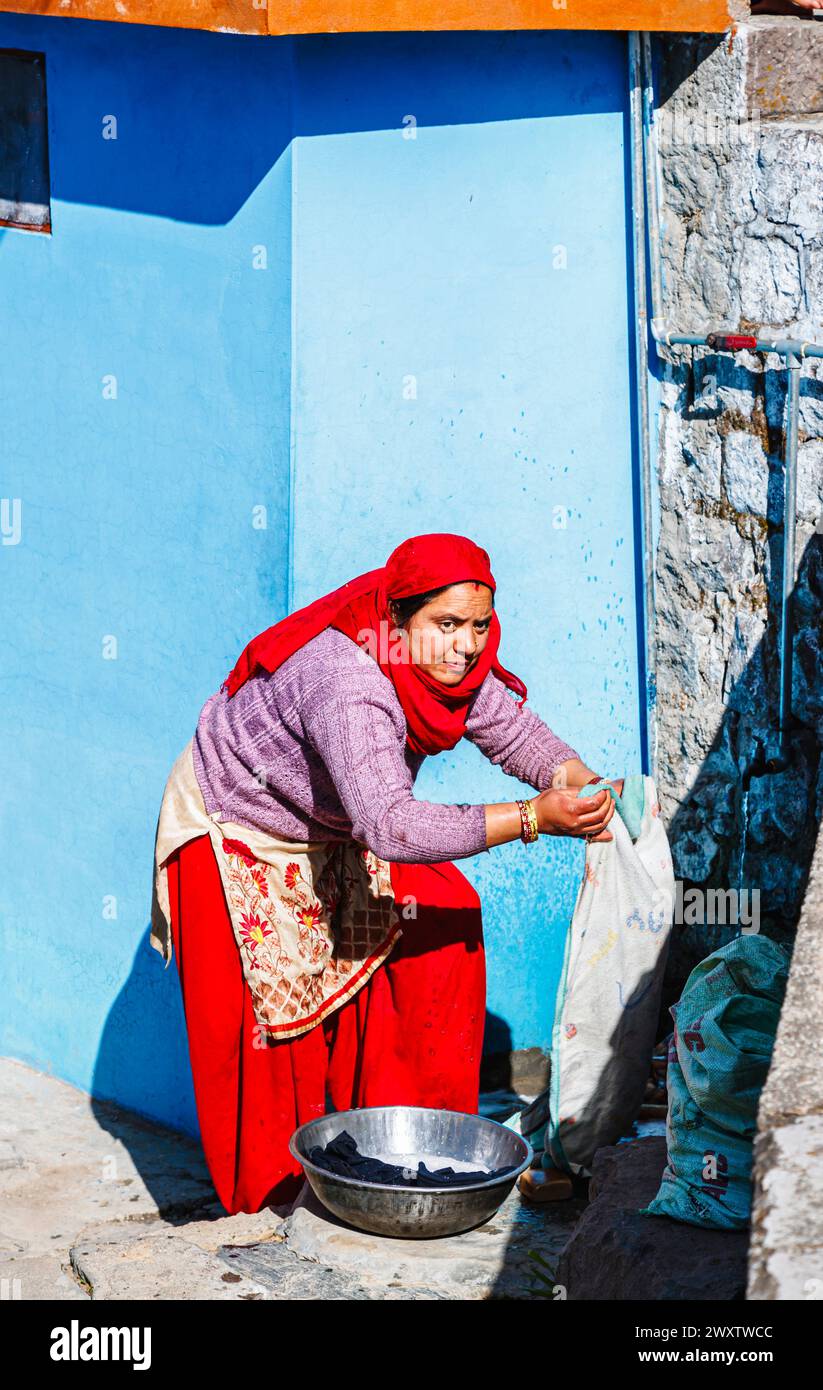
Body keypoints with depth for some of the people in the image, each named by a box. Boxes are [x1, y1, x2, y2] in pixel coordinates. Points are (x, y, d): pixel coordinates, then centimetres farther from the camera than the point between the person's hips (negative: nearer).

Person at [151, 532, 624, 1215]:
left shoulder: (456, 666, -17)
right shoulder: (346, 682, -42)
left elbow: (517, 732, -4)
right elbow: (389, 826, -50)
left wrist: (581, 785, -25)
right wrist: (533, 818, -51)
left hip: (329, 825, 8)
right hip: (231, 831, -7)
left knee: (444, 917, -3)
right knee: (270, 1010, -9)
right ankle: (266, 1201, 10)